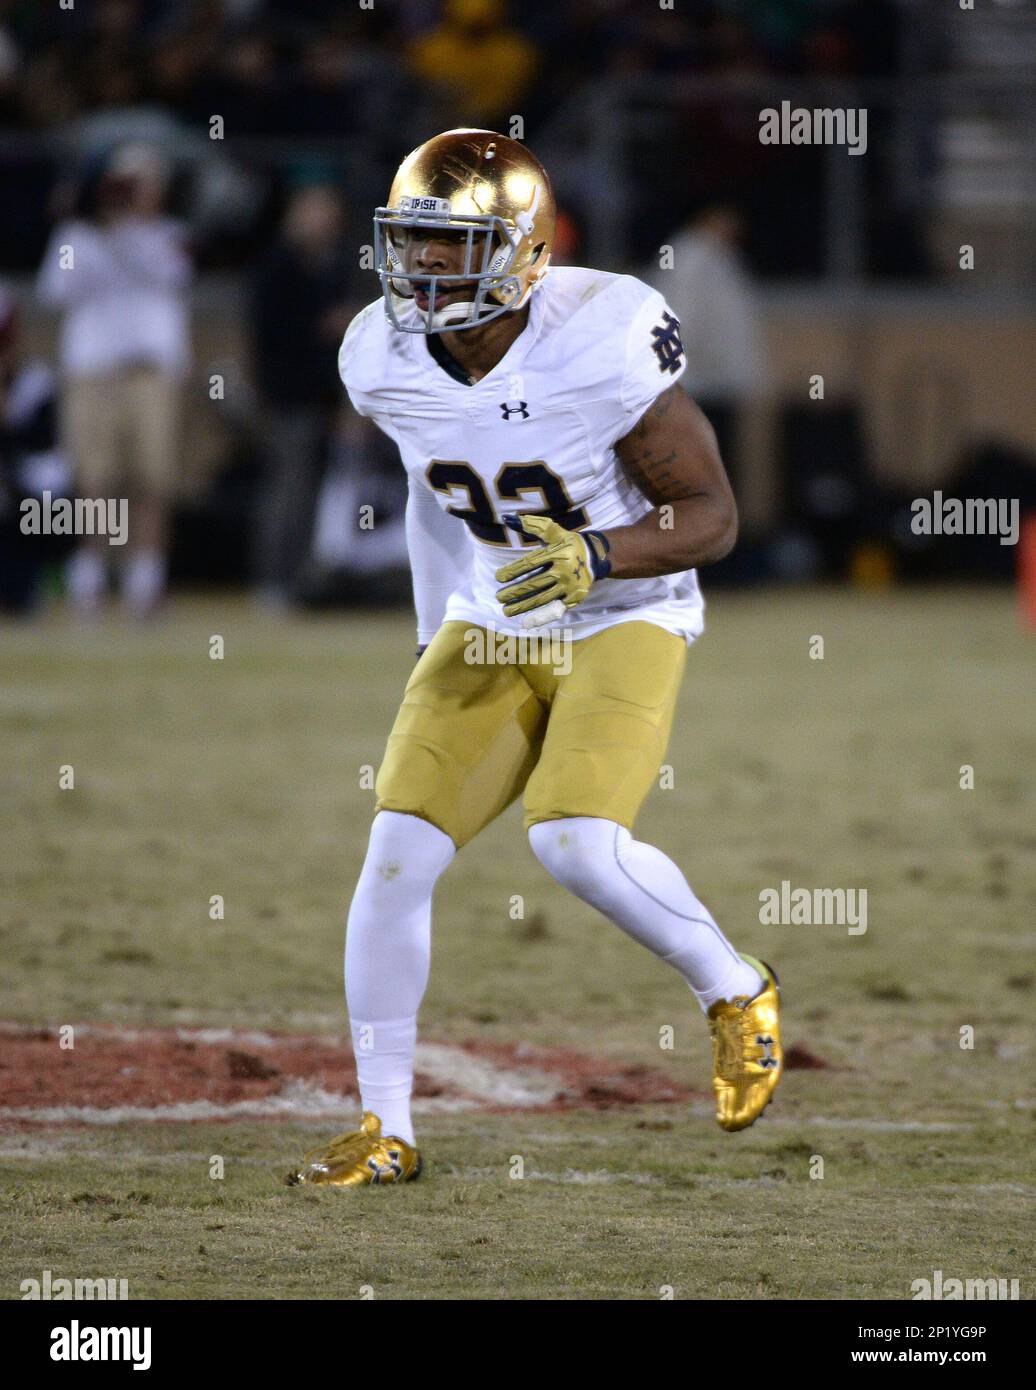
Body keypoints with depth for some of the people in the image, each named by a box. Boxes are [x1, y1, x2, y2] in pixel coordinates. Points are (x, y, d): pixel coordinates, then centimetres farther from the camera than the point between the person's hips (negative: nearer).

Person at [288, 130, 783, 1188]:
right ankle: (383, 1131, 2)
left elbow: (711, 516, -16)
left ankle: (736, 993, 4)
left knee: (574, 842, -25)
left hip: (623, 624, -5)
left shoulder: (602, 345, -24)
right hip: (490, 625, 5)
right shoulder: (384, 360, -8)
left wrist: (596, 559, -32)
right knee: (398, 852, -9)